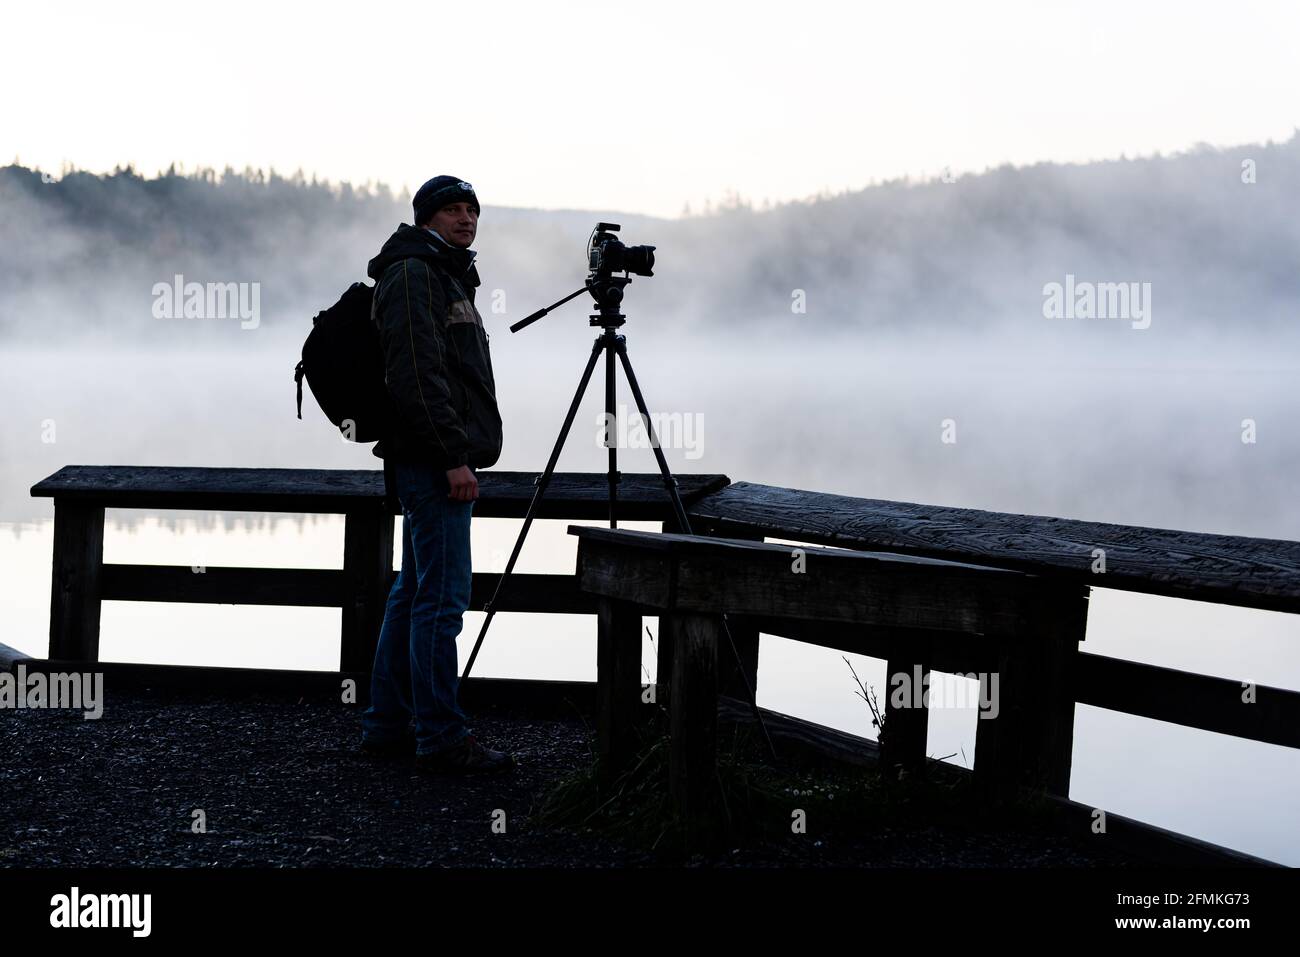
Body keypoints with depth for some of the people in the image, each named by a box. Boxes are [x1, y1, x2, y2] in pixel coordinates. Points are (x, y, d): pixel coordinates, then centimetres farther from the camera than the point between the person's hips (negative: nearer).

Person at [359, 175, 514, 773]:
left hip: (437, 462, 11)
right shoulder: (413, 274, -10)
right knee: (442, 597, -10)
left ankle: (386, 725, 17)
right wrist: (454, 456, -22)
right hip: (434, 459, -11)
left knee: (413, 593, 12)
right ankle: (441, 739, -9)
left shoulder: (448, 277, 23)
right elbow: (417, 374, -19)